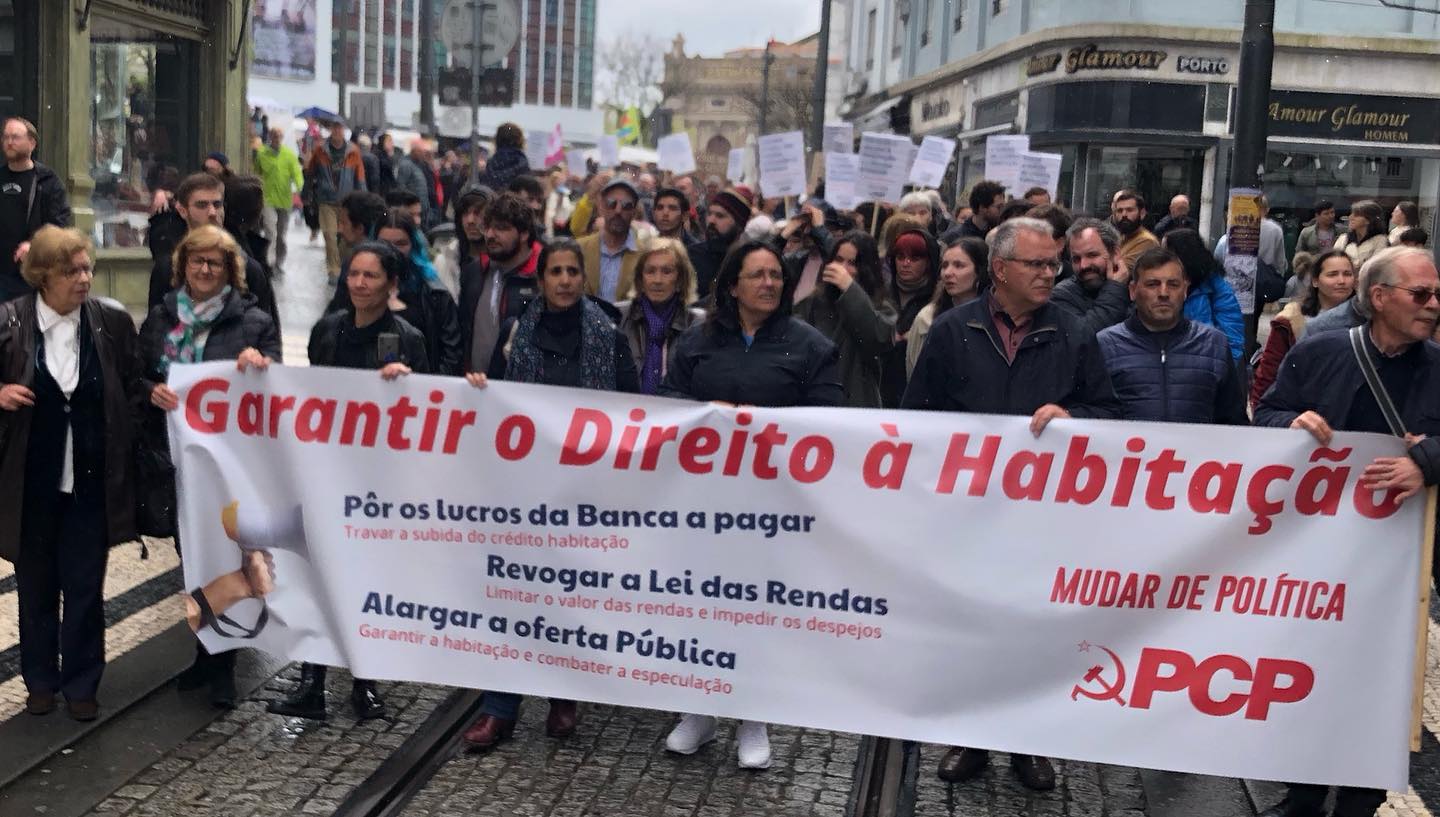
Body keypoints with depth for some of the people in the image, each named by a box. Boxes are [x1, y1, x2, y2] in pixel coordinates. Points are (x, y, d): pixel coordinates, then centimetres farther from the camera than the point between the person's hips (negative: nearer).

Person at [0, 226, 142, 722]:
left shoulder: (113, 322, -3)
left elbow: (132, 392, 6)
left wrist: (125, 460, 0)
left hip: (91, 480, 0)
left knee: (85, 587, 5)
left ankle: (81, 684, 19)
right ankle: (40, 680, 29)